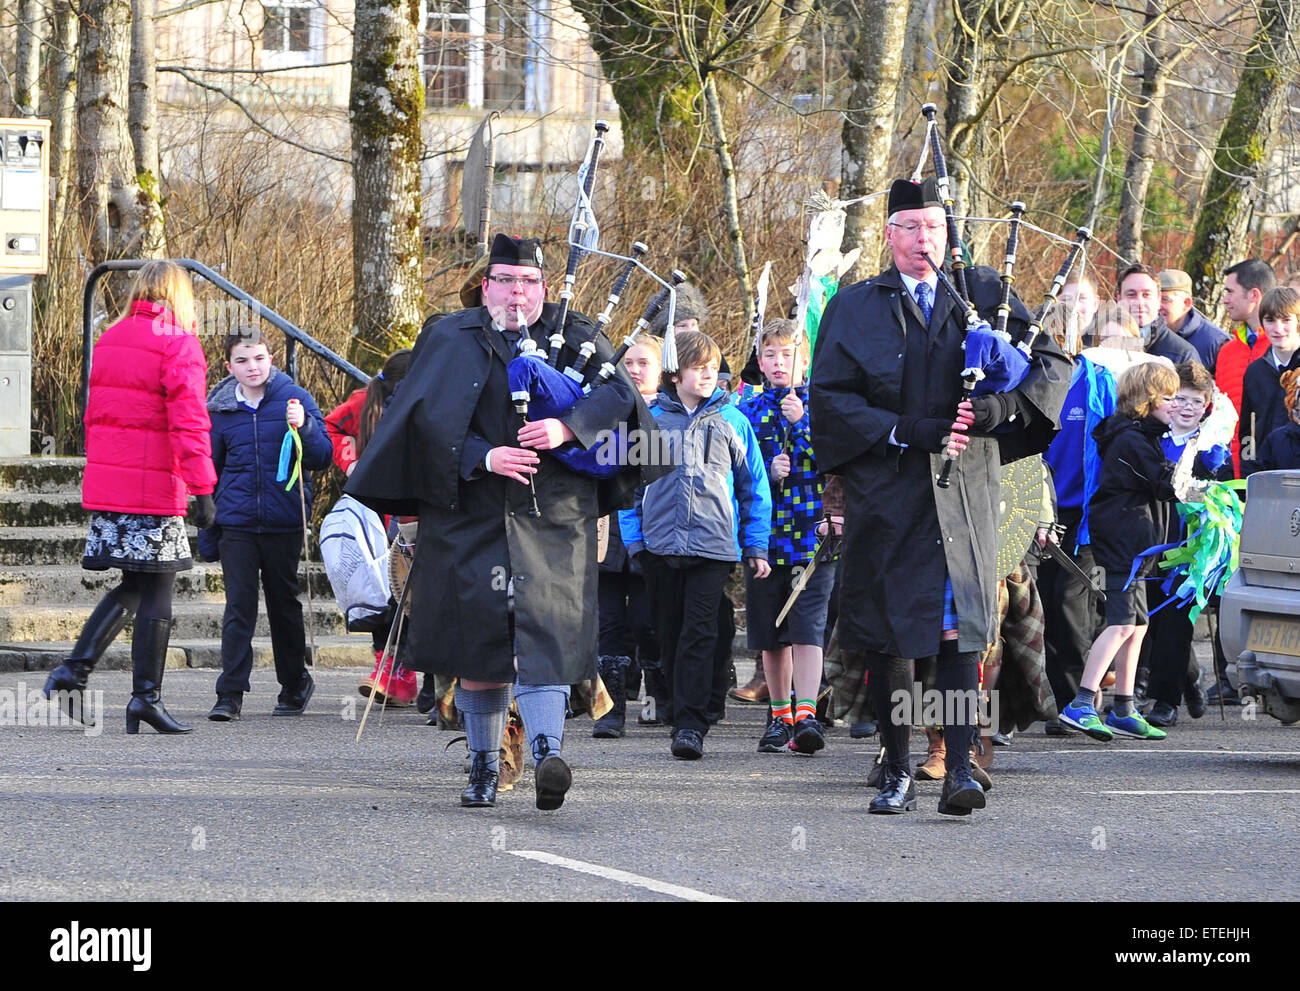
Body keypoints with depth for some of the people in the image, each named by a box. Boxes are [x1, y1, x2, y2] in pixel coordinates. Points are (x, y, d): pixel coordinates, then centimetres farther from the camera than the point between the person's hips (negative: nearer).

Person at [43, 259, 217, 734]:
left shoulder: (110, 339, 13)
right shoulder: (177, 344, -9)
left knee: (130, 589, 16)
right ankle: (146, 695, 0)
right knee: (156, 592, 0)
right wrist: (202, 486, -18)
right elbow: (188, 421, -17)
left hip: (106, 484, 7)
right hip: (154, 490, -7)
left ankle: (74, 669, 4)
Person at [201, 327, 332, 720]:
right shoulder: (221, 408, 5)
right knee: (238, 606, -6)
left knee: (284, 603, 11)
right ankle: (230, 694, -7)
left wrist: (303, 427, -21)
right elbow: (210, 469, 15)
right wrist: (207, 533, 15)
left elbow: (322, 458, -2)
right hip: (237, 524, 1)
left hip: (284, 522, -1)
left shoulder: (294, 399, 0)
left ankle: (294, 684, 26)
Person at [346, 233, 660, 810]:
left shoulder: (576, 340, 11)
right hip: (472, 518, 1)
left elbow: (620, 397, -3)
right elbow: (428, 417, -2)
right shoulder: (451, 341, 10)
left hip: (552, 521, -1)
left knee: (544, 633, -15)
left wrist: (568, 427, -22)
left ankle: (548, 755, -26)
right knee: (477, 645, 1)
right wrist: (483, 457, -17)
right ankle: (483, 767, 12)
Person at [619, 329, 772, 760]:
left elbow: (754, 488, 11)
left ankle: (690, 724, -14)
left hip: (713, 544, -2)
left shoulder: (731, 421, 7)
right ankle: (684, 717, 21)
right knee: (669, 635, 7)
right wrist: (633, 537, 3)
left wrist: (756, 546, 7)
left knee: (700, 632, -12)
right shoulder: (651, 419, 7)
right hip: (660, 543, 2)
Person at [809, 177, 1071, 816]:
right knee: (889, 633, 3)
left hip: (963, 492, 0)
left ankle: (959, 769, -14)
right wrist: (907, 432, -13)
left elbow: (1052, 361, 7)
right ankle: (897, 773, 12)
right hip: (884, 492, 0)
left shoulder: (982, 293, 10)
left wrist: (1001, 407, -11)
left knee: (961, 625, -10)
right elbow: (829, 397, 0)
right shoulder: (854, 309, 8)